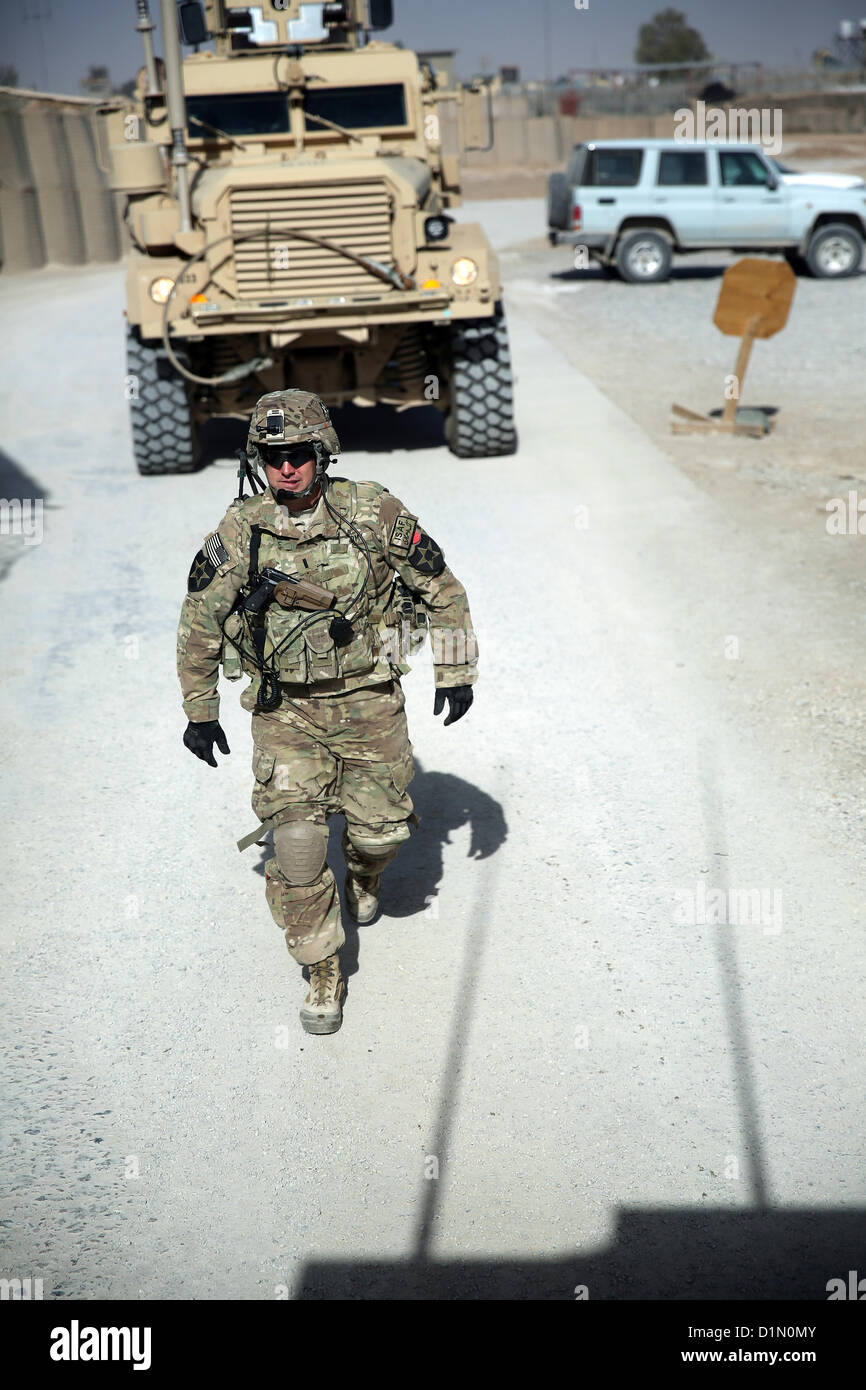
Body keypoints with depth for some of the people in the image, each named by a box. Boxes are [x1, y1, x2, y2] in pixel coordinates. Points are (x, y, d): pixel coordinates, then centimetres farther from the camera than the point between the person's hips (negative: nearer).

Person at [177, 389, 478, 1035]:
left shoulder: (374, 514, -11)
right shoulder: (238, 534, -8)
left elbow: (442, 589, 1)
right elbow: (199, 623, 4)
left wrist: (457, 672, 3)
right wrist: (200, 711, 8)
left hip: (370, 703, 0)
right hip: (285, 712, 0)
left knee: (382, 825, 9)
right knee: (296, 844, -7)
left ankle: (364, 873, 48)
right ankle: (324, 973, 12)